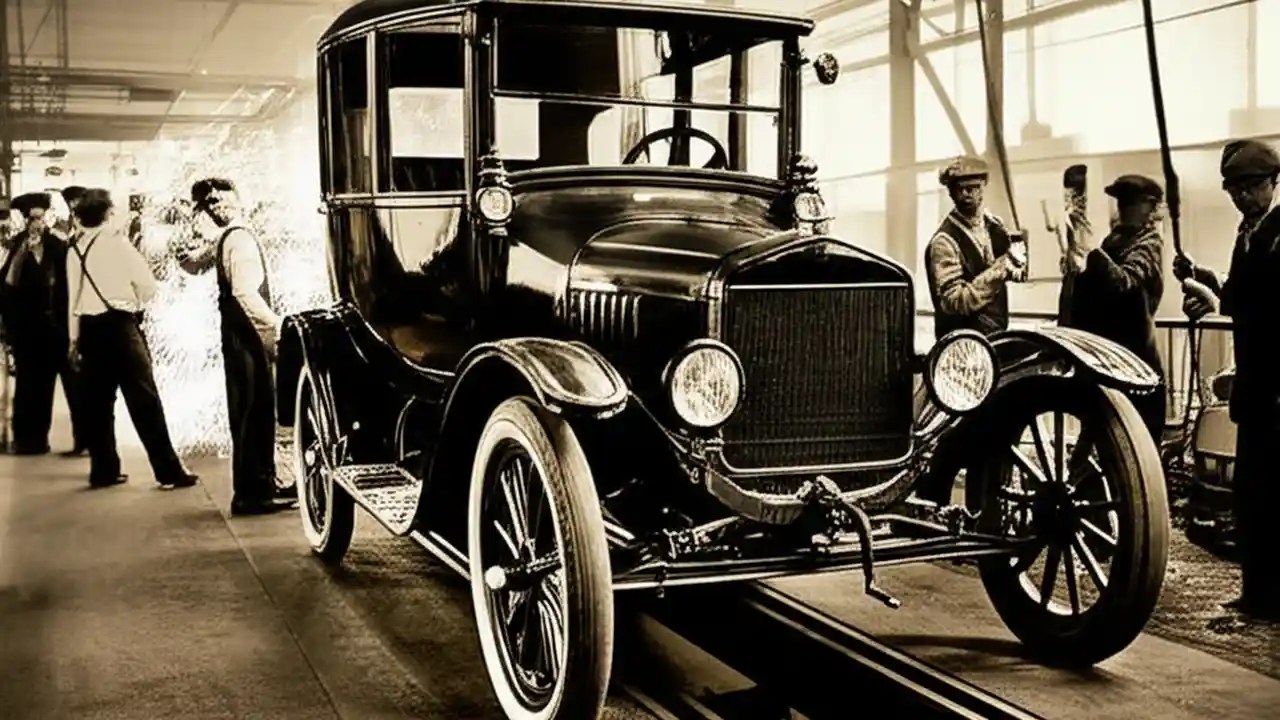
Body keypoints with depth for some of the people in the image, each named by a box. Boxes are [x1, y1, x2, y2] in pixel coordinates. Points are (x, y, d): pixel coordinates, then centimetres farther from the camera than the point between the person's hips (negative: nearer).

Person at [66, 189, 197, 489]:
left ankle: (103, 470, 15)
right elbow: (148, 285, -6)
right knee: (144, 399, -6)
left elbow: (73, 297, 11)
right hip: (119, 324, -6)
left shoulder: (74, 251, 10)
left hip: (89, 328, 6)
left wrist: (74, 339, 17)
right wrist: (135, 302, 14)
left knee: (97, 402, 11)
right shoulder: (116, 240, -5)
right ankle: (169, 469, -6)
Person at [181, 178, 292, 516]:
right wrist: (277, 325, -30)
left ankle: (261, 485, 22)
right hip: (248, 335, -9)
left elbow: (192, 263, 31)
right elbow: (246, 293, -28)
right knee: (253, 413, -7)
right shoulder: (240, 238, -16)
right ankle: (250, 494, -4)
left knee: (256, 412, 14)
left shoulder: (223, 240, 13)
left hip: (241, 335, 9)